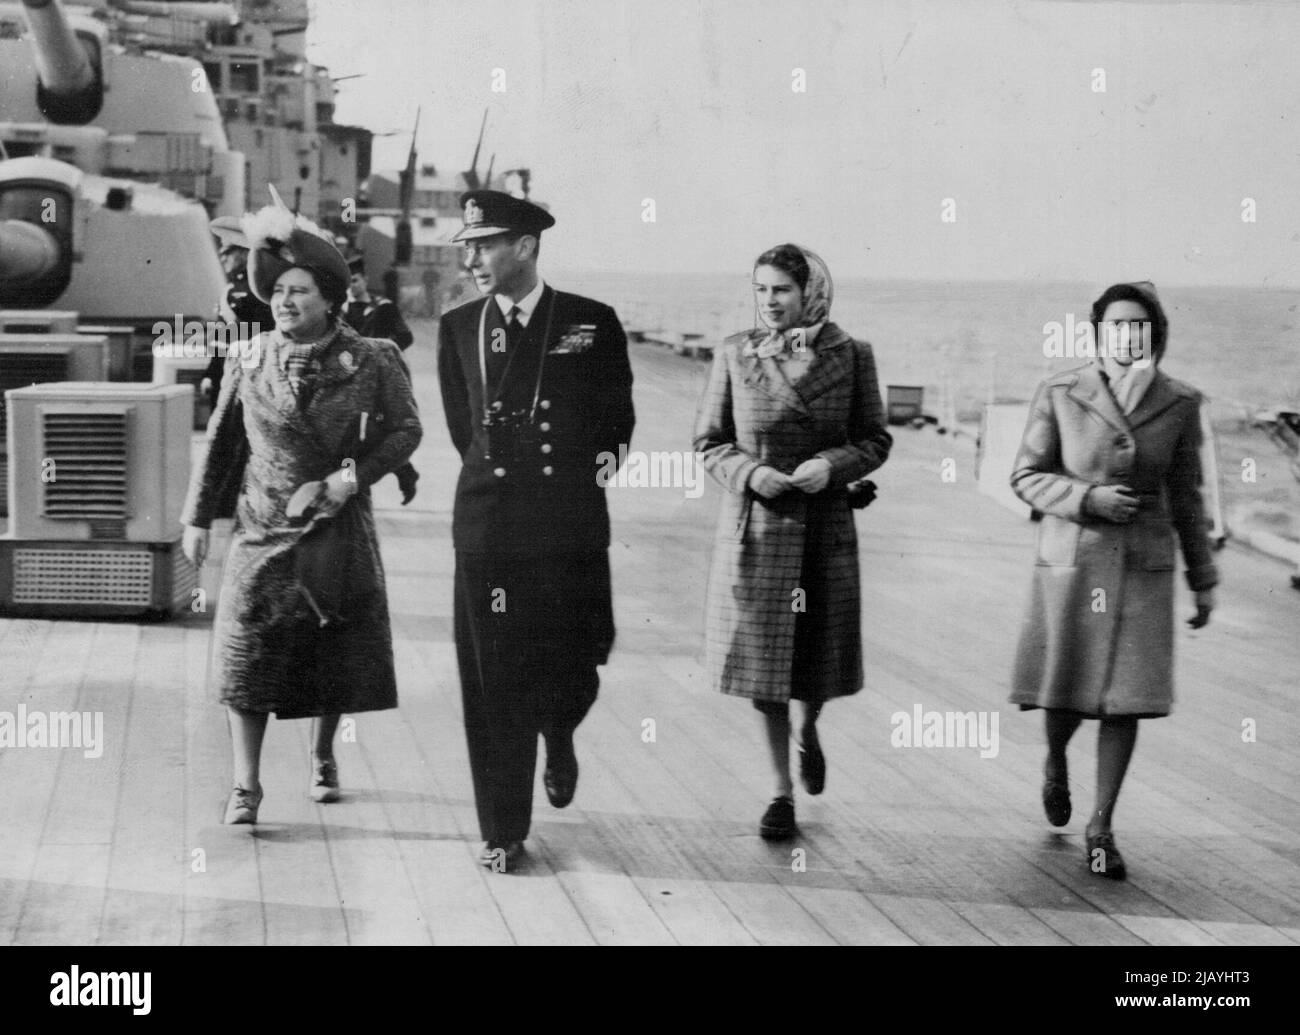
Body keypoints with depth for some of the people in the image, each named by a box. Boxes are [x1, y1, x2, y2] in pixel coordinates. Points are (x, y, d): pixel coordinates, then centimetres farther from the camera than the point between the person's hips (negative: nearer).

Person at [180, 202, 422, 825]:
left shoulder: (371, 362, -5)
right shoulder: (249, 361, -1)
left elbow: (406, 428, 2)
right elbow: (221, 441, 7)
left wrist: (355, 475, -13)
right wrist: (198, 517, 6)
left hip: (340, 527, 0)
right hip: (263, 529, 0)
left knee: (338, 651, 10)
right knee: (247, 654, -8)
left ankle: (322, 758, 34)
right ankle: (245, 785, -4)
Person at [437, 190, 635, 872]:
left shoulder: (591, 324, 1)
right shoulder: (458, 328, 7)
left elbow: (617, 423, 11)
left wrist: (587, 471, 7)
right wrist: (496, 470, 10)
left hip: (570, 523, -1)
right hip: (488, 522, 1)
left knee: (573, 661, 0)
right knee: (492, 680, 0)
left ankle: (559, 742, 38)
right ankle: (502, 833, 10)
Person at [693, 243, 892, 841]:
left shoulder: (850, 355, -1)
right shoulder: (734, 355, 0)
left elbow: (875, 440, 4)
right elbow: (708, 442, 5)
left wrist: (832, 465, -15)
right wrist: (749, 472, -13)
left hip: (826, 527, 0)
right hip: (755, 524, 0)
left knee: (822, 653, 7)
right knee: (763, 656, 2)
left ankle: (809, 732, 43)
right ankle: (781, 790, 15)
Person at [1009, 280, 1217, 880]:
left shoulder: (1179, 404, 0)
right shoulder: (1060, 394, -6)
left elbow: (1185, 495, 8)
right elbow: (1027, 477, -1)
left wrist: (1203, 578, 10)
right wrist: (1088, 498, -17)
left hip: (1143, 566, 1)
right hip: (1070, 560, -1)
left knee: (1126, 696, -4)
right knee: (1067, 690, 6)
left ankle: (1101, 827, 7)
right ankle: (1055, 762, 41)